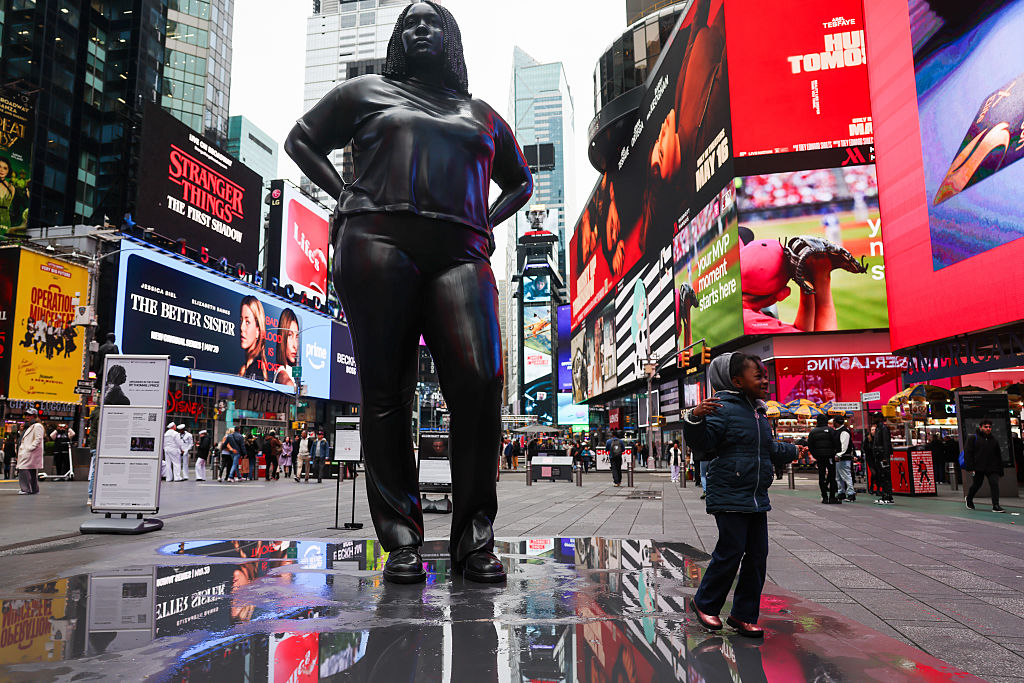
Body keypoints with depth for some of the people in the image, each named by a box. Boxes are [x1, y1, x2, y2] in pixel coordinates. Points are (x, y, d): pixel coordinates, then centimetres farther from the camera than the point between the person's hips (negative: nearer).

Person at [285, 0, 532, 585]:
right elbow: (302, 141, 27)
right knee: (387, 390, -8)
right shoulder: (368, 92, 24)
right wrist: (346, 198, 11)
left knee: (479, 381, -18)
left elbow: (520, 180, 39)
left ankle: (475, 537, -10)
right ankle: (402, 541, -3)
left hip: (460, 255, 1)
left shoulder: (482, 115, 29)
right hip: (379, 243, -1)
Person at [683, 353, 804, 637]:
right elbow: (703, 441, -23)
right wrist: (696, 417, -40)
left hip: (757, 501, 9)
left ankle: (743, 615, 23)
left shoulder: (760, 414, 16)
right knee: (730, 554, -5)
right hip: (729, 498, -9)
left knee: (757, 557, 10)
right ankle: (704, 603, 18)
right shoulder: (724, 409, -13)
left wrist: (793, 451, 47)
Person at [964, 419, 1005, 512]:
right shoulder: (973, 438, -2)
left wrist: (1000, 470, 15)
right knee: (977, 484, 7)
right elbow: (968, 452, -7)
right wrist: (970, 468, -14)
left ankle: (996, 506, -9)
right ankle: (969, 499, 32)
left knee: (994, 484, -9)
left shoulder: (993, 440, 14)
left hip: (992, 468, 4)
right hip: (978, 468, -4)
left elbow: (998, 455, 20)